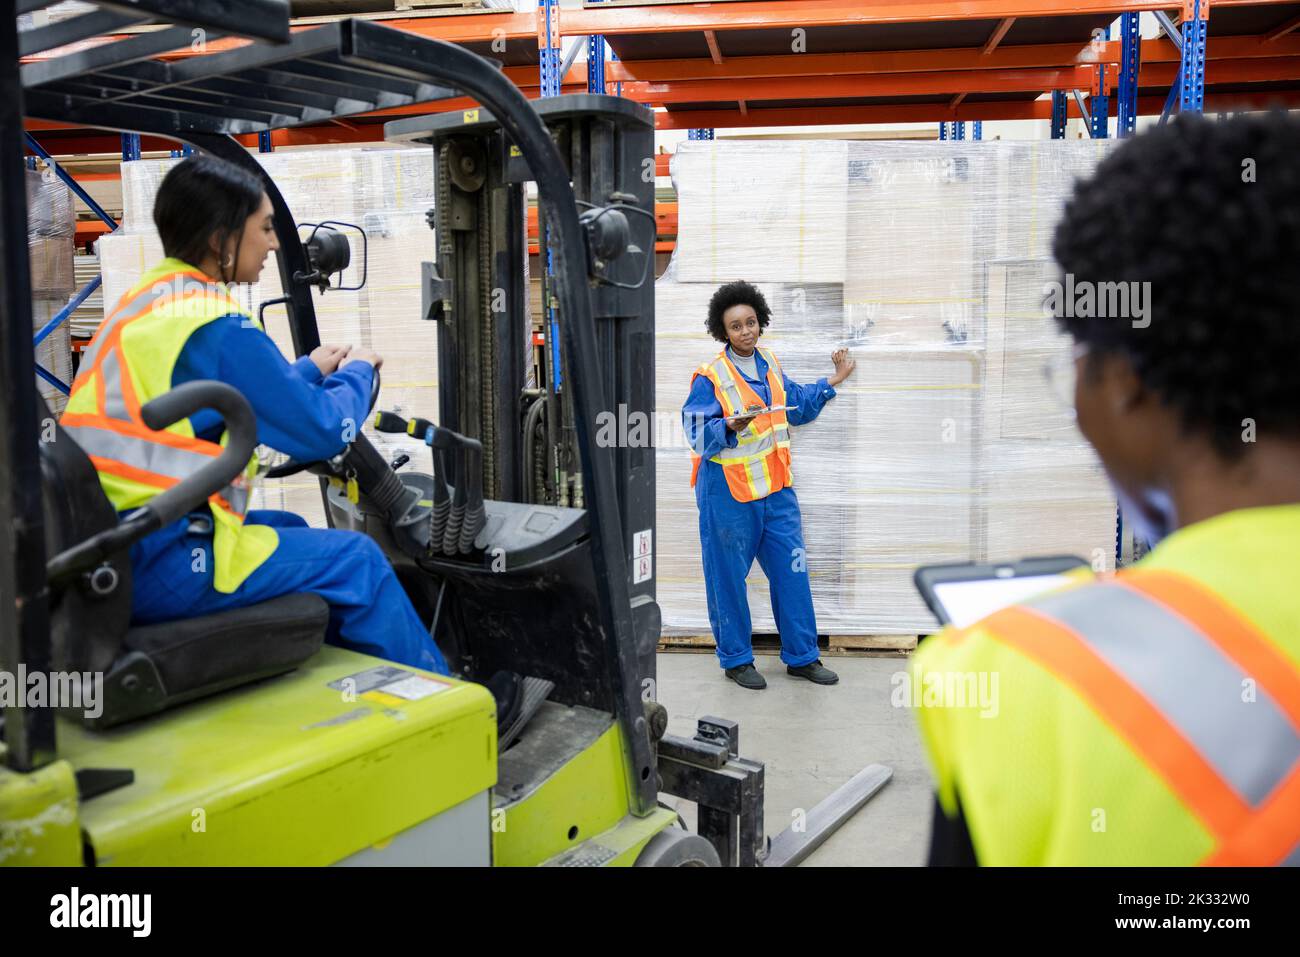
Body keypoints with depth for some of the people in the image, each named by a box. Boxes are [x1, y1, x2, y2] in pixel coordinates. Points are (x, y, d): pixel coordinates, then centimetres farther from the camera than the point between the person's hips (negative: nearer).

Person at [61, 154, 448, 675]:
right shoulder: (218, 329, -17)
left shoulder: (146, 301, 13)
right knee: (355, 559, 0)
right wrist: (356, 373, 7)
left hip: (103, 544, 10)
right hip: (157, 566, -10)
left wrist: (311, 370, 23)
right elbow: (324, 430, -11)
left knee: (290, 529, 25)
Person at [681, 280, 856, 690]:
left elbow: (796, 407, 22)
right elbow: (698, 434, -17)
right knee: (728, 578, 5)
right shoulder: (710, 377, -12)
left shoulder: (769, 364, 8)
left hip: (776, 488, 6)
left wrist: (832, 382, 20)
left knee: (792, 572, 10)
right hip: (728, 492, -6)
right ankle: (736, 660, 22)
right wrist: (732, 427, -34)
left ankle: (801, 656, 24)